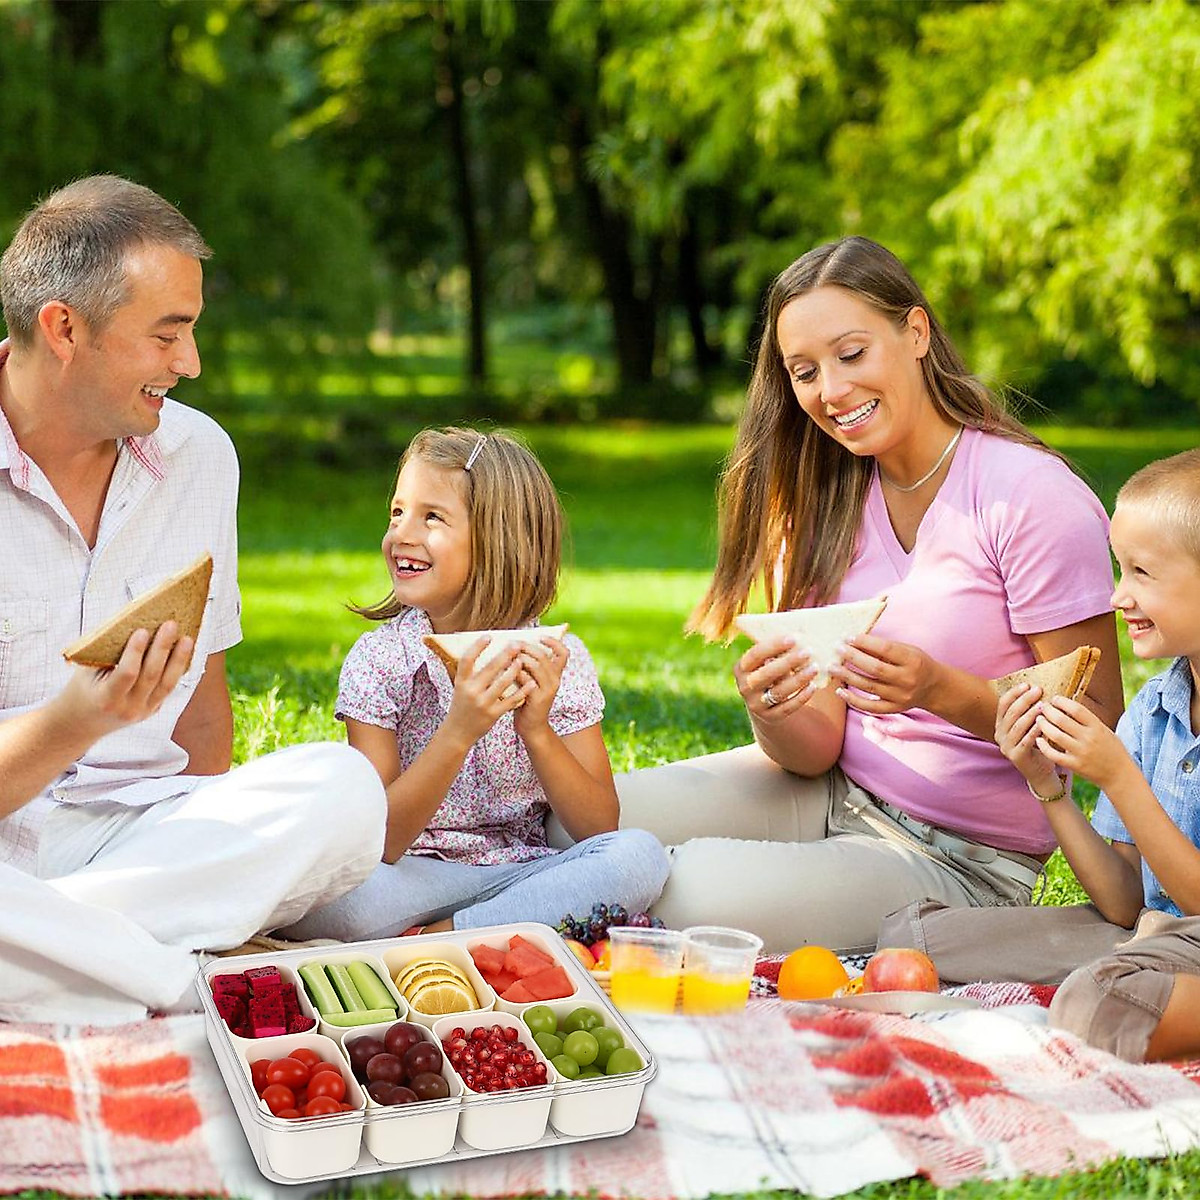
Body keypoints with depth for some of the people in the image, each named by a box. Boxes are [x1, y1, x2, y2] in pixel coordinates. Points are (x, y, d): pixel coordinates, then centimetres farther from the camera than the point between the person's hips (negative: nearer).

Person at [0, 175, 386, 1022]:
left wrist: (210, 842, -3)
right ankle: (189, 996, -28)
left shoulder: (198, 455, 10)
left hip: (142, 830, 4)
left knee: (341, 785, -25)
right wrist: (74, 723, -31)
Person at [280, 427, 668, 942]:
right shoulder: (377, 657, -6)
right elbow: (378, 842, -13)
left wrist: (537, 730, -21)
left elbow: (600, 829, -5)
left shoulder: (556, 658, -2)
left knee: (640, 856, -27)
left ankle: (436, 938, -22)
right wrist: (458, 733, -27)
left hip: (523, 869, 2)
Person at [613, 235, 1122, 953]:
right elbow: (819, 749, 0)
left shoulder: (1033, 497, -15)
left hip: (964, 858, -5)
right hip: (837, 792, 6)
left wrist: (940, 689, -30)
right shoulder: (824, 501, 4)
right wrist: (773, 712, -25)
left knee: (697, 886, -29)